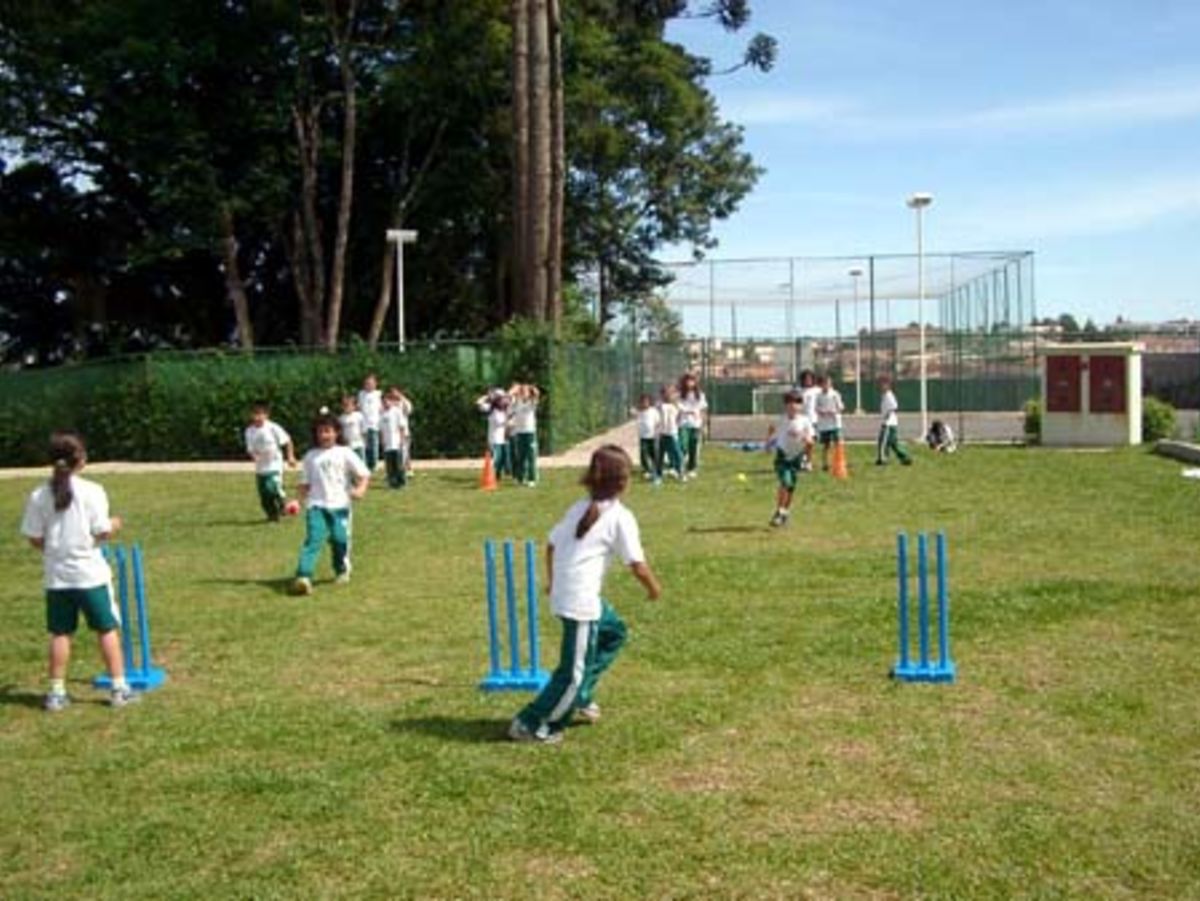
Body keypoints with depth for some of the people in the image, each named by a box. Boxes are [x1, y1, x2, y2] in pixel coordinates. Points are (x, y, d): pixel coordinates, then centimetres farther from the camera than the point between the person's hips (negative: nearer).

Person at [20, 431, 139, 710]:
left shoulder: (38, 495, -2)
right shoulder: (92, 491, -11)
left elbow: (35, 539, 0)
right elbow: (101, 533, -12)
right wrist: (114, 525, 9)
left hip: (56, 575, 3)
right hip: (89, 573, -3)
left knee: (60, 633, 11)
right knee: (108, 629, 7)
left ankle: (57, 693, 14)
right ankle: (119, 689, 10)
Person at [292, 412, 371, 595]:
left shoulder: (344, 453, 5)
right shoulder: (310, 456, 14)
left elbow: (364, 474, 1)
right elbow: (305, 483, 19)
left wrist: (360, 489, -17)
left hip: (339, 505, -1)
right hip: (316, 505, 1)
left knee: (340, 539, -4)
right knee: (313, 539, -16)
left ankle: (342, 571, 26)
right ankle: (303, 577, -29)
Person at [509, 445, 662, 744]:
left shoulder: (578, 508, 14)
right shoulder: (620, 517, -6)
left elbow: (551, 545, 17)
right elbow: (637, 565, -8)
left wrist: (553, 583, 31)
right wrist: (653, 587, 11)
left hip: (563, 593, 8)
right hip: (581, 602, -8)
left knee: (614, 631, 28)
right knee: (575, 671, 0)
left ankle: (581, 697, 28)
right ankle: (531, 724, 3)